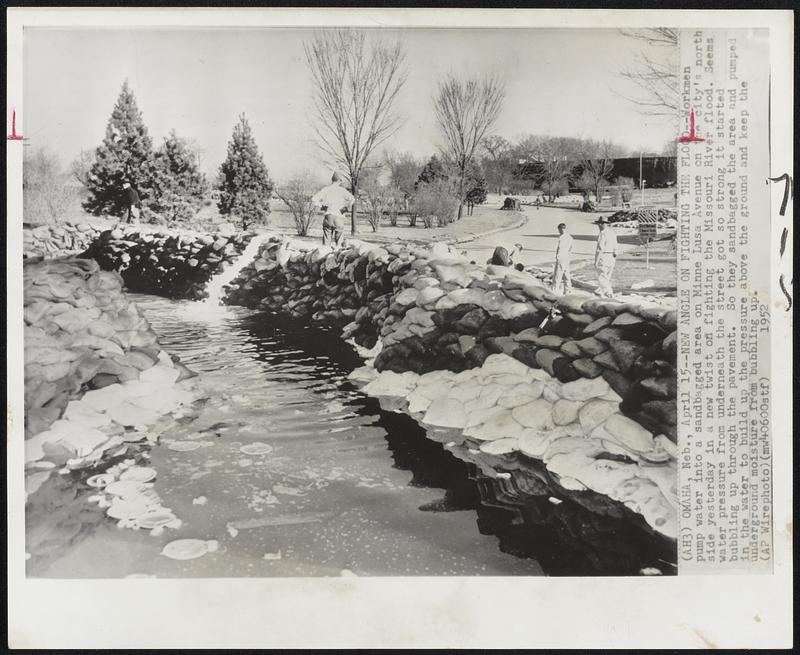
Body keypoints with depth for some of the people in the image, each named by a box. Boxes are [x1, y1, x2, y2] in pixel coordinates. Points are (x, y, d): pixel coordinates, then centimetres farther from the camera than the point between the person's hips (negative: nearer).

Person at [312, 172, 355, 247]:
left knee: (326, 240, 4)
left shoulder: (325, 189, 8)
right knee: (337, 242, 5)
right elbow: (352, 199, -10)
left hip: (328, 216, 1)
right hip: (339, 217, -1)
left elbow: (314, 199, 1)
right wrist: (346, 208, 1)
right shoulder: (342, 190, 5)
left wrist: (321, 206, 10)